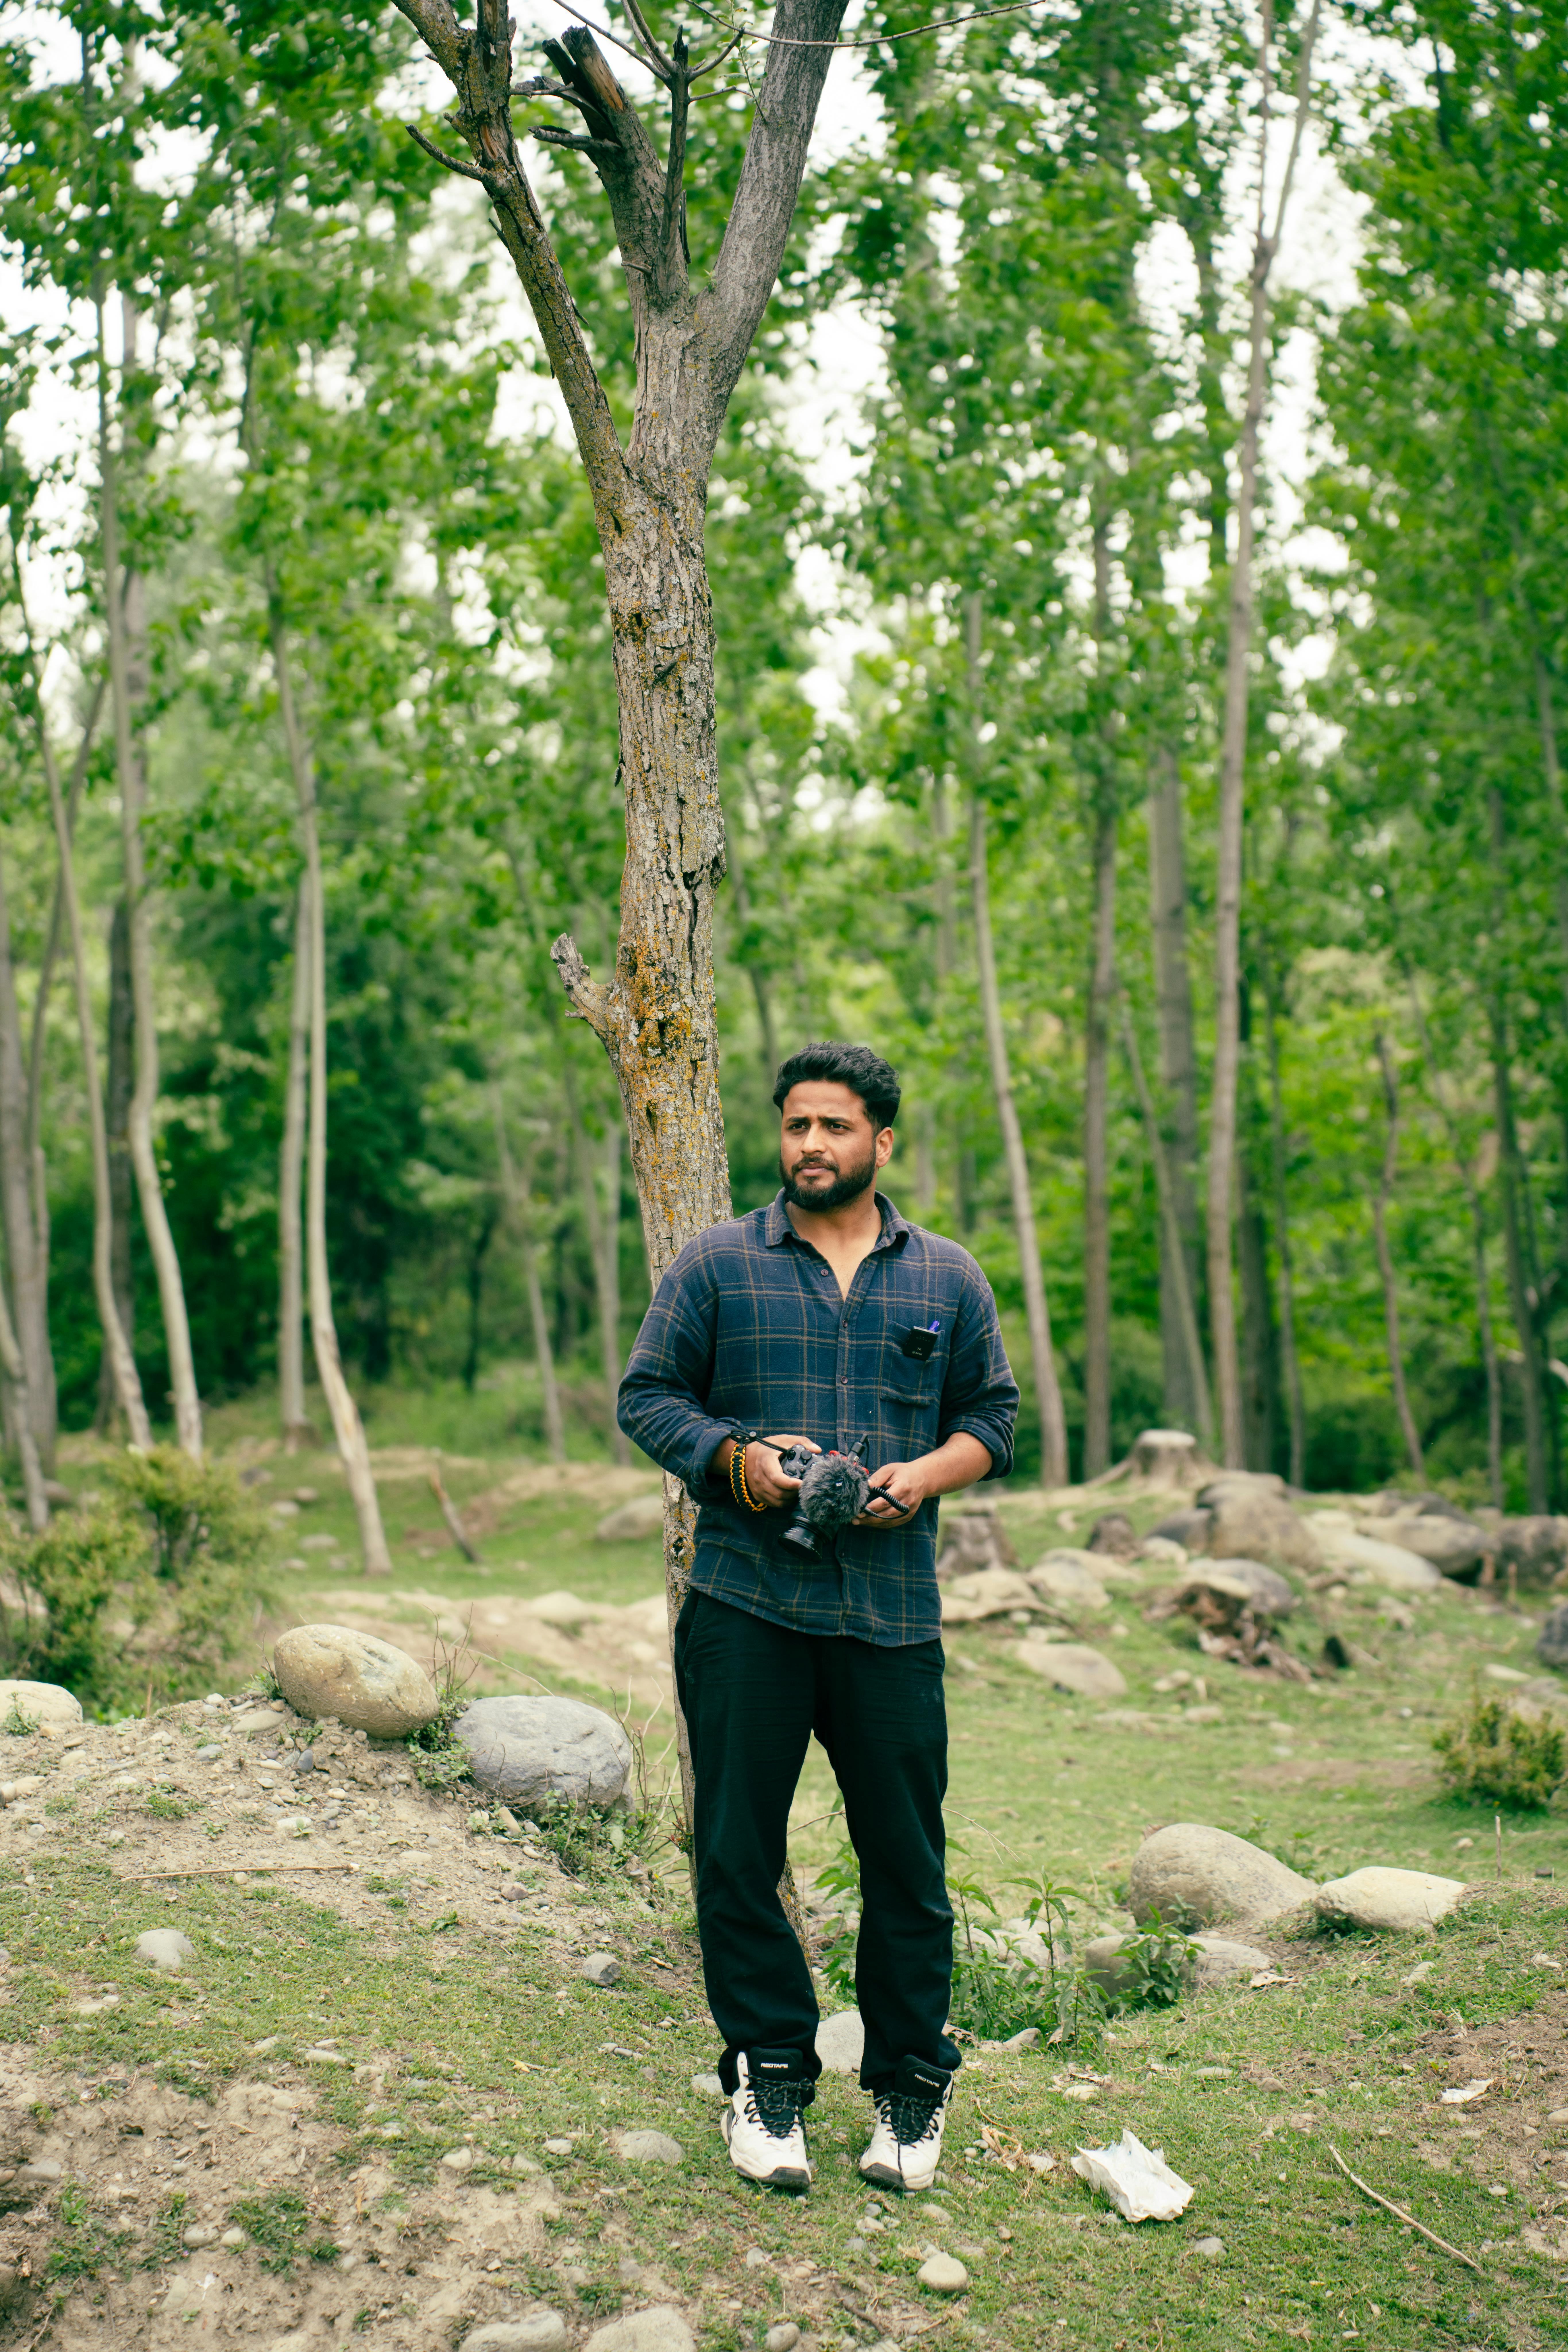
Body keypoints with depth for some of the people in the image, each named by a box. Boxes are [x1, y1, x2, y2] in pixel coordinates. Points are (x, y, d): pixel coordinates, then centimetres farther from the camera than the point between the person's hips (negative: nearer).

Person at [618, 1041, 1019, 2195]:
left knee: (906, 1858, 5)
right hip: (745, 1608, -1)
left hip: (893, 1616, 1)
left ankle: (911, 2085, 21)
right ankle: (767, 2077, 18)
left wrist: (928, 1471, -6)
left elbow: (993, 1413, 14)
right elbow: (648, 1395, 6)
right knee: (738, 1851, 3)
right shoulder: (716, 1265, 6)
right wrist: (734, 1454, -12)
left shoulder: (949, 1278, 11)